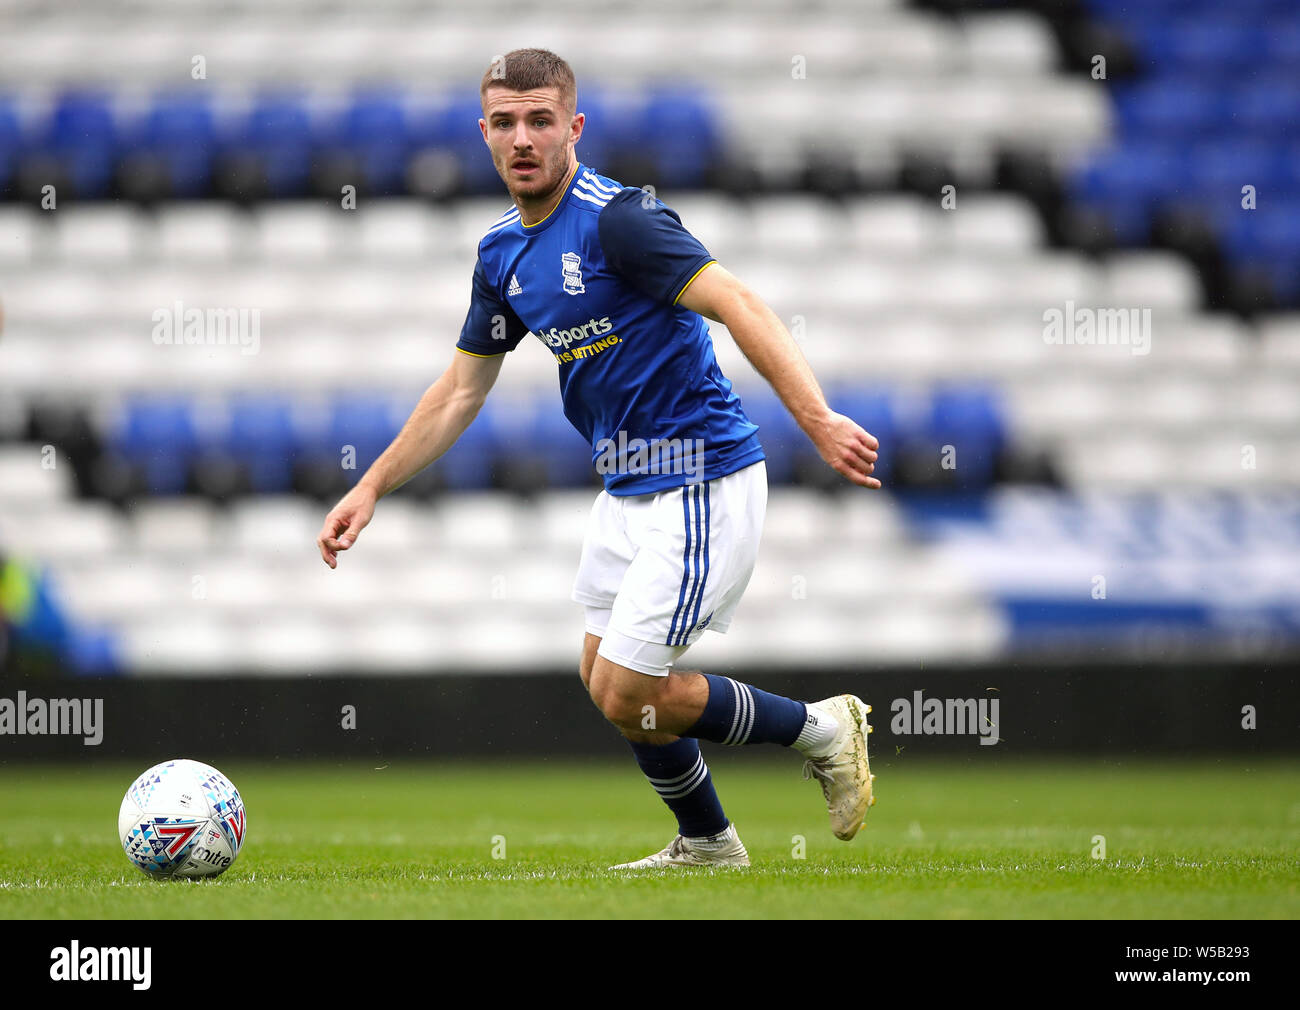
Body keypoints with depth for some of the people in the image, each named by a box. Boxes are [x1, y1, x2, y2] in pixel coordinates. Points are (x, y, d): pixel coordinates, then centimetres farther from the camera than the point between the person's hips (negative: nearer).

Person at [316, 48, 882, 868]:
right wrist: (371, 489, 16)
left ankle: (822, 731, 10)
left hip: (702, 483, -9)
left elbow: (739, 305, -27)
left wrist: (818, 418, -38)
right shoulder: (503, 253, 8)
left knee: (627, 695, -8)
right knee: (607, 679, 15)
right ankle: (707, 842, 33)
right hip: (629, 486, 9)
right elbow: (462, 389, 18)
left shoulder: (617, 219, -19)